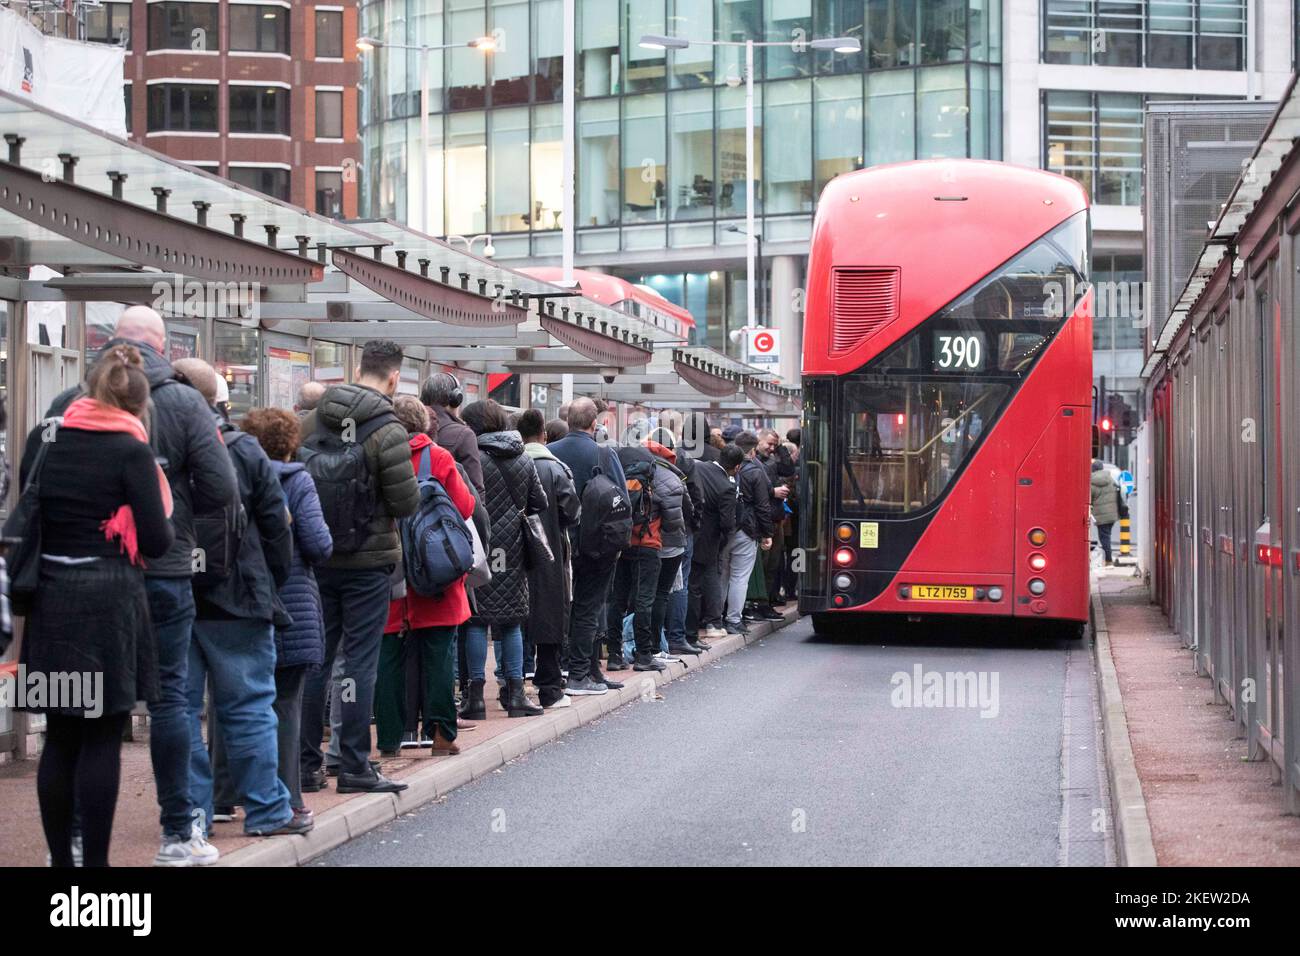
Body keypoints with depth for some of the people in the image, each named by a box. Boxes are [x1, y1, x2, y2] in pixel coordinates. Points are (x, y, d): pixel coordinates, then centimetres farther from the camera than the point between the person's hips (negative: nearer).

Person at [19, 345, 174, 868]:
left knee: (60, 738, 11)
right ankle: (95, 859, 3)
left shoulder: (41, 439, 6)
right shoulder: (131, 451, -8)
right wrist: (165, 526, 11)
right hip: (109, 599, -4)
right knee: (102, 740, 1)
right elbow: (157, 541, -9)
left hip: (51, 595, 4)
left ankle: (60, 858, 15)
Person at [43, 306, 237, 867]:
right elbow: (220, 489, -9)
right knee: (168, 695, 6)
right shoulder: (184, 403, -7)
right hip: (164, 572, -2)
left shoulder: (70, 401, -3)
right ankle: (178, 833, 11)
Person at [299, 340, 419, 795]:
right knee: (359, 662, 1)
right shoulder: (387, 431, -15)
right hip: (367, 561, -5)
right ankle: (354, 767, 3)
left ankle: (307, 762, 16)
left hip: (316, 556, 5)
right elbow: (407, 503, -14)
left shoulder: (312, 421, 1)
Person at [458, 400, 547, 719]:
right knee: (511, 621, 11)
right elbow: (540, 503, 10)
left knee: (477, 620, 1)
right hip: (513, 549, 5)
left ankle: (476, 695, 1)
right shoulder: (525, 460, 6)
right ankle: (516, 693, 10)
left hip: (481, 549, -4)